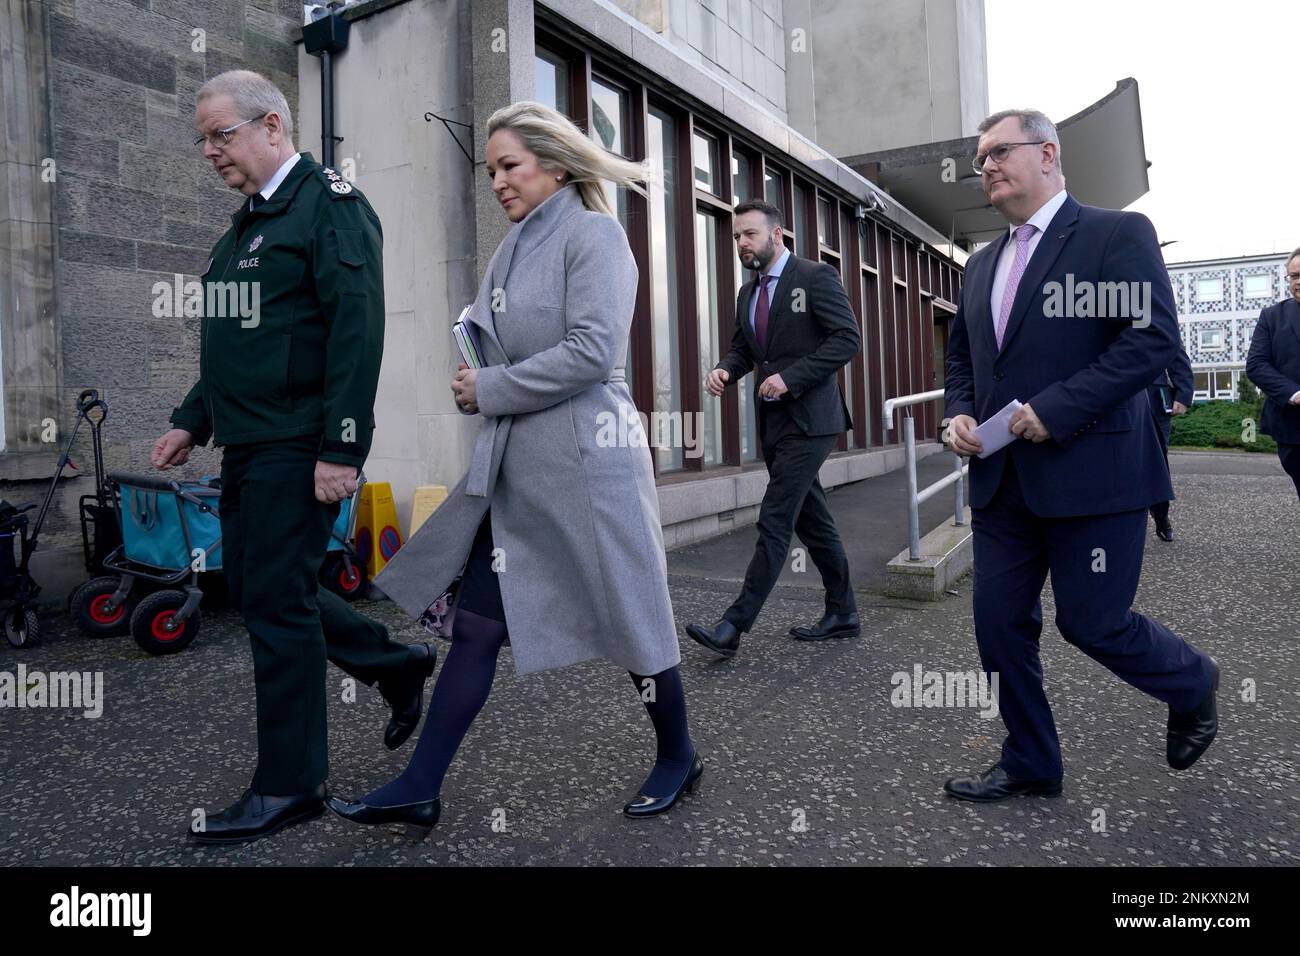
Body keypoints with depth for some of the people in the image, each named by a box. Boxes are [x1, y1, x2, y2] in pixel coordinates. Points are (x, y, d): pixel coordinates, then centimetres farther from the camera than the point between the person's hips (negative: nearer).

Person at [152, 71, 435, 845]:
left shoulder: (331, 206, -9)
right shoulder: (249, 220, 19)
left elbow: (358, 330, -19)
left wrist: (342, 448, -23)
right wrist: (193, 421, 21)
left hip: (298, 447, -10)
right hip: (249, 444, 10)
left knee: (276, 599, -4)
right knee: (256, 587, 14)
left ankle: (291, 785, 11)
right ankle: (397, 664, 30)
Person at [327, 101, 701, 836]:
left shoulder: (595, 234, -7)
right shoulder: (515, 247, 16)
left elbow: (593, 350, -19)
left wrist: (491, 390, -13)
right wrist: (477, 381, 0)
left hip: (585, 460, -7)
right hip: (517, 465, 8)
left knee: (628, 617, 6)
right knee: (476, 626, 7)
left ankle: (679, 758, 29)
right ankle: (420, 789, 16)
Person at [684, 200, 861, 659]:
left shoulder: (816, 276, -8)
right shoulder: (748, 292, 15)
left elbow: (848, 338, -14)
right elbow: (742, 347, 20)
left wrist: (791, 377, -20)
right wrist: (724, 370, -4)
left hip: (807, 419, -8)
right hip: (774, 421, 8)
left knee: (774, 522, -10)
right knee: (811, 519, 13)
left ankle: (734, 626, -10)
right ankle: (842, 613, 25)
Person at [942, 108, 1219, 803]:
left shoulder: (1119, 233, -4)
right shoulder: (982, 263, 17)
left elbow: (1155, 336, -15)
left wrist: (1058, 409, -21)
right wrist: (960, 412, 3)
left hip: (1091, 471, -6)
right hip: (1002, 478, 7)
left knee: (1092, 621, 0)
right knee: (1000, 624, 7)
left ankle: (1192, 684, 34)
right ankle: (1029, 765, 26)